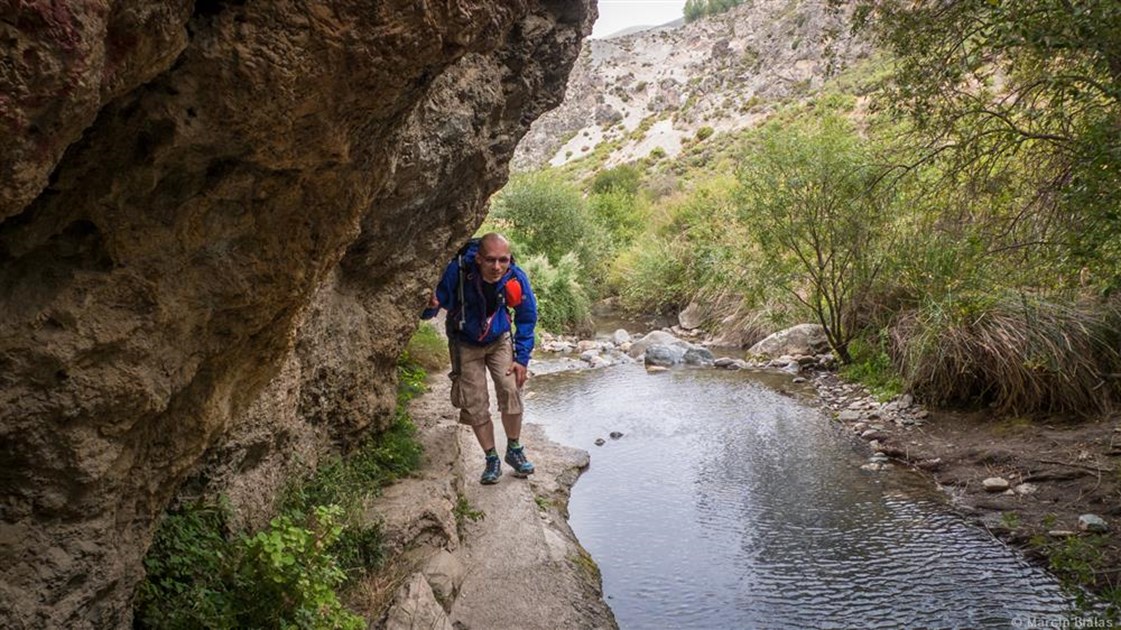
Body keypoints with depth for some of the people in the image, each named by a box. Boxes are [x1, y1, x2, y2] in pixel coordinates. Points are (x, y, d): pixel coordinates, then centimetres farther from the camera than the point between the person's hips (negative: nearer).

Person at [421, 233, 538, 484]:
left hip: (500, 340, 1)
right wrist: (430, 306, -49)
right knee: (475, 404, -4)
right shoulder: (457, 272, -33)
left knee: (510, 390, -15)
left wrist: (522, 358, -8)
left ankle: (514, 450, 8)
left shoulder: (516, 278, -24)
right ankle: (492, 460, 14)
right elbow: (428, 312, -24)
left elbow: (527, 318, -6)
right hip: (466, 344, -1)